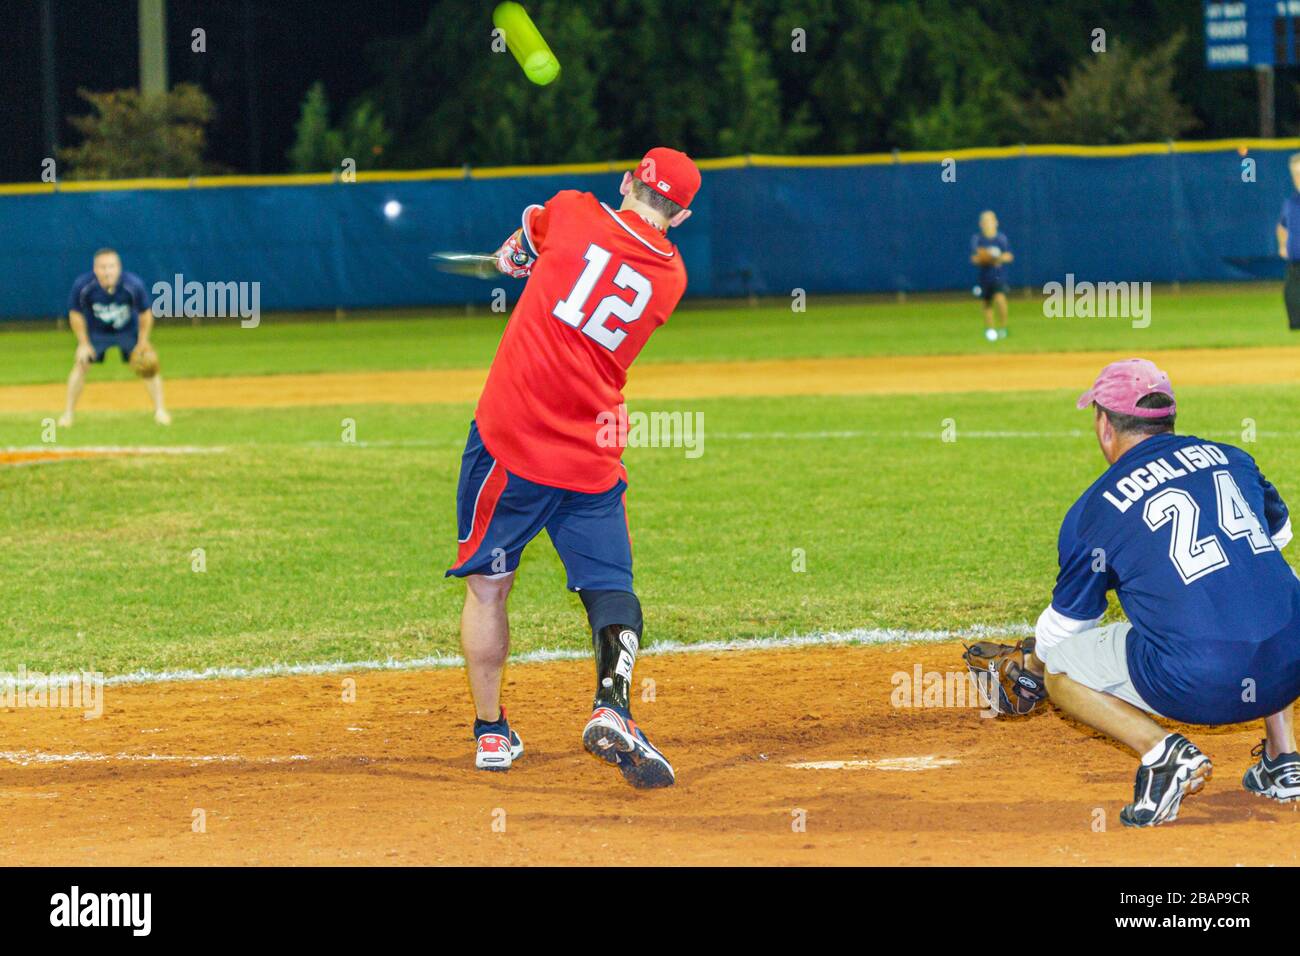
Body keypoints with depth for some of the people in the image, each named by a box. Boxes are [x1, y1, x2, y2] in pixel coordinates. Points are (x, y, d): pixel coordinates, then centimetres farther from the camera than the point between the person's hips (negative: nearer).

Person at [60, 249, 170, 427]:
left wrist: (143, 344, -15)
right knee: (80, 364, -7)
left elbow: (145, 313, -16)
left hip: (129, 331, 0)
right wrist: (84, 344, -12)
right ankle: (68, 413, 5)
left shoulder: (133, 284, -32)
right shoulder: (82, 285, -31)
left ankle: (160, 410, 10)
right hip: (96, 332, 0)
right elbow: (75, 314, -14)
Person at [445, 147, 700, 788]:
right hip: (593, 460, 2)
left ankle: (490, 732, 15)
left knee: (487, 584, 10)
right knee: (611, 586, 5)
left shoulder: (571, 213, -1)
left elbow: (512, 256, 18)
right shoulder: (671, 278, 5)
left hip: (509, 441, -1)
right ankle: (612, 706, -20)